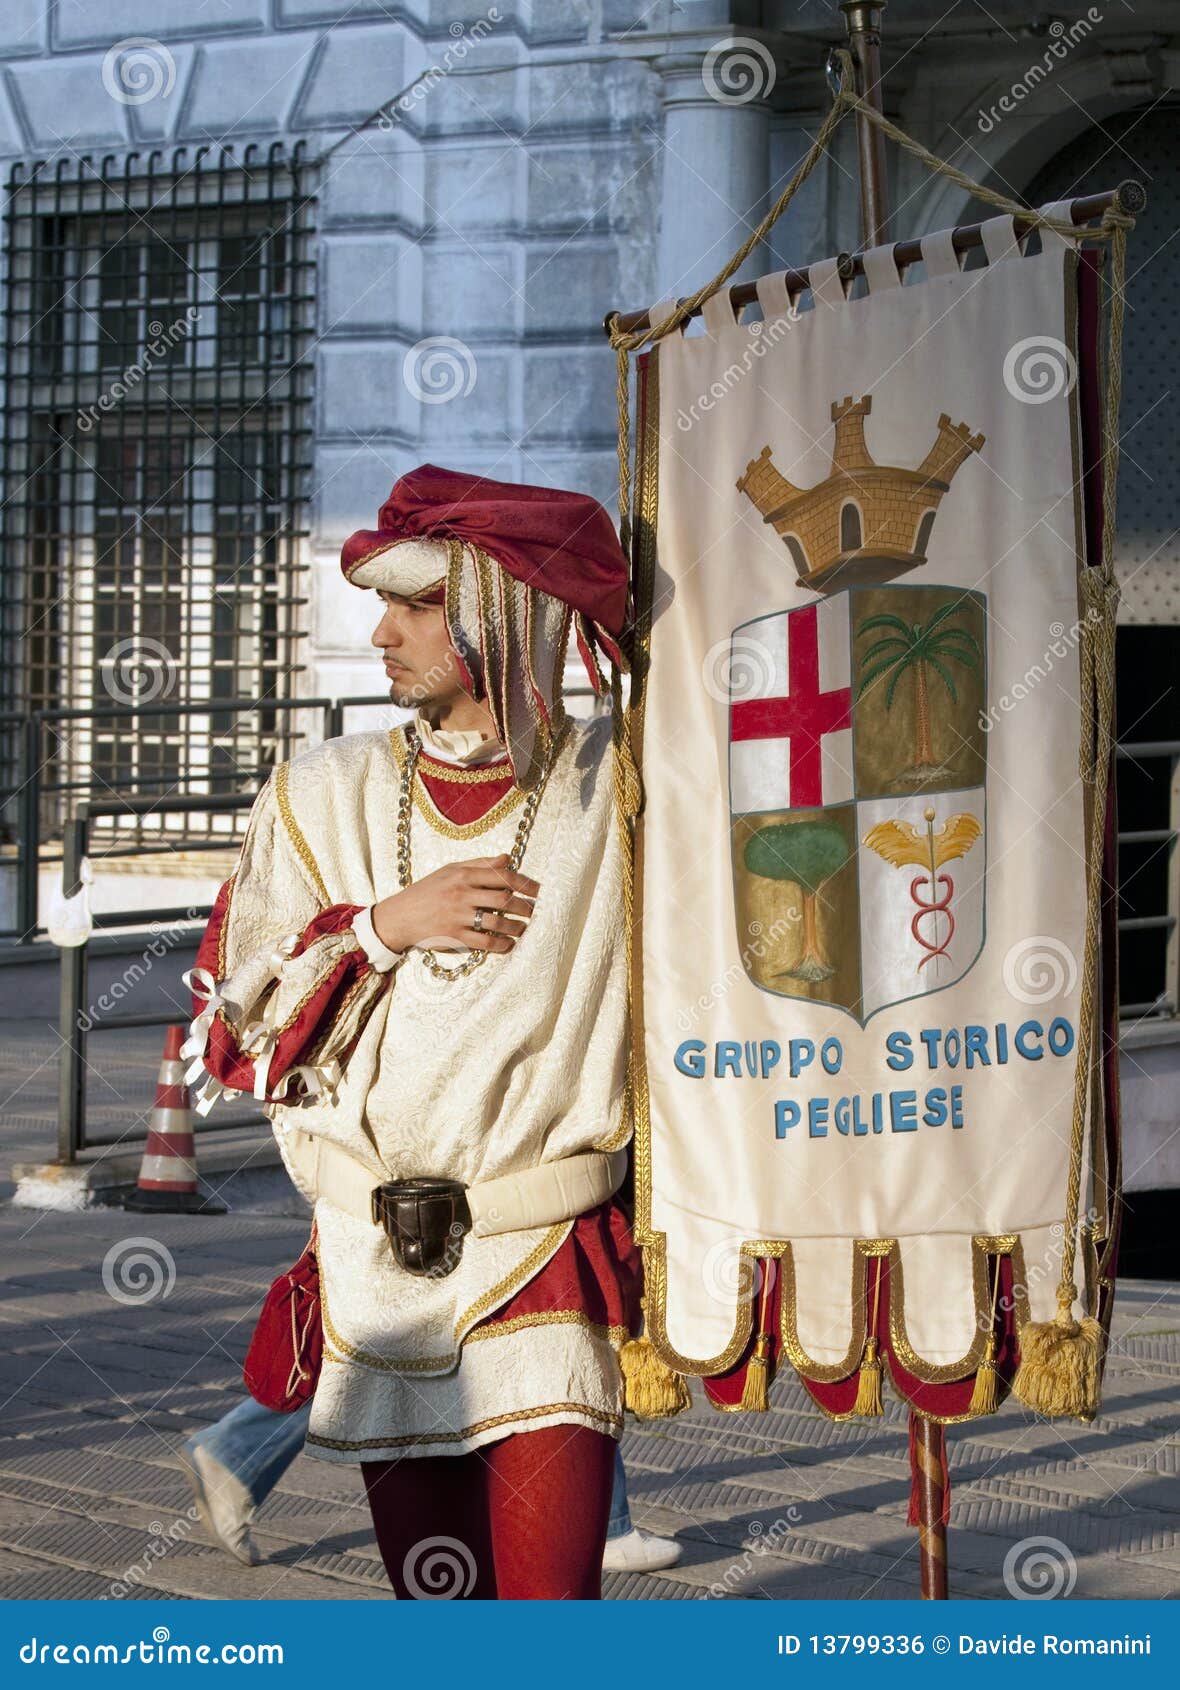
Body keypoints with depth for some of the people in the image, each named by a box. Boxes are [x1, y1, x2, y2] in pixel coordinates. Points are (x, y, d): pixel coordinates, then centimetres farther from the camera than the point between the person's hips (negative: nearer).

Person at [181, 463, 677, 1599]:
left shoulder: (617, 788, -3)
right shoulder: (324, 799, 4)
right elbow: (224, 1037, 2)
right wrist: (380, 925, -10)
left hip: (550, 1266, -2)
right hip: (377, 1278, 2)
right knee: (439, 1599, 11)